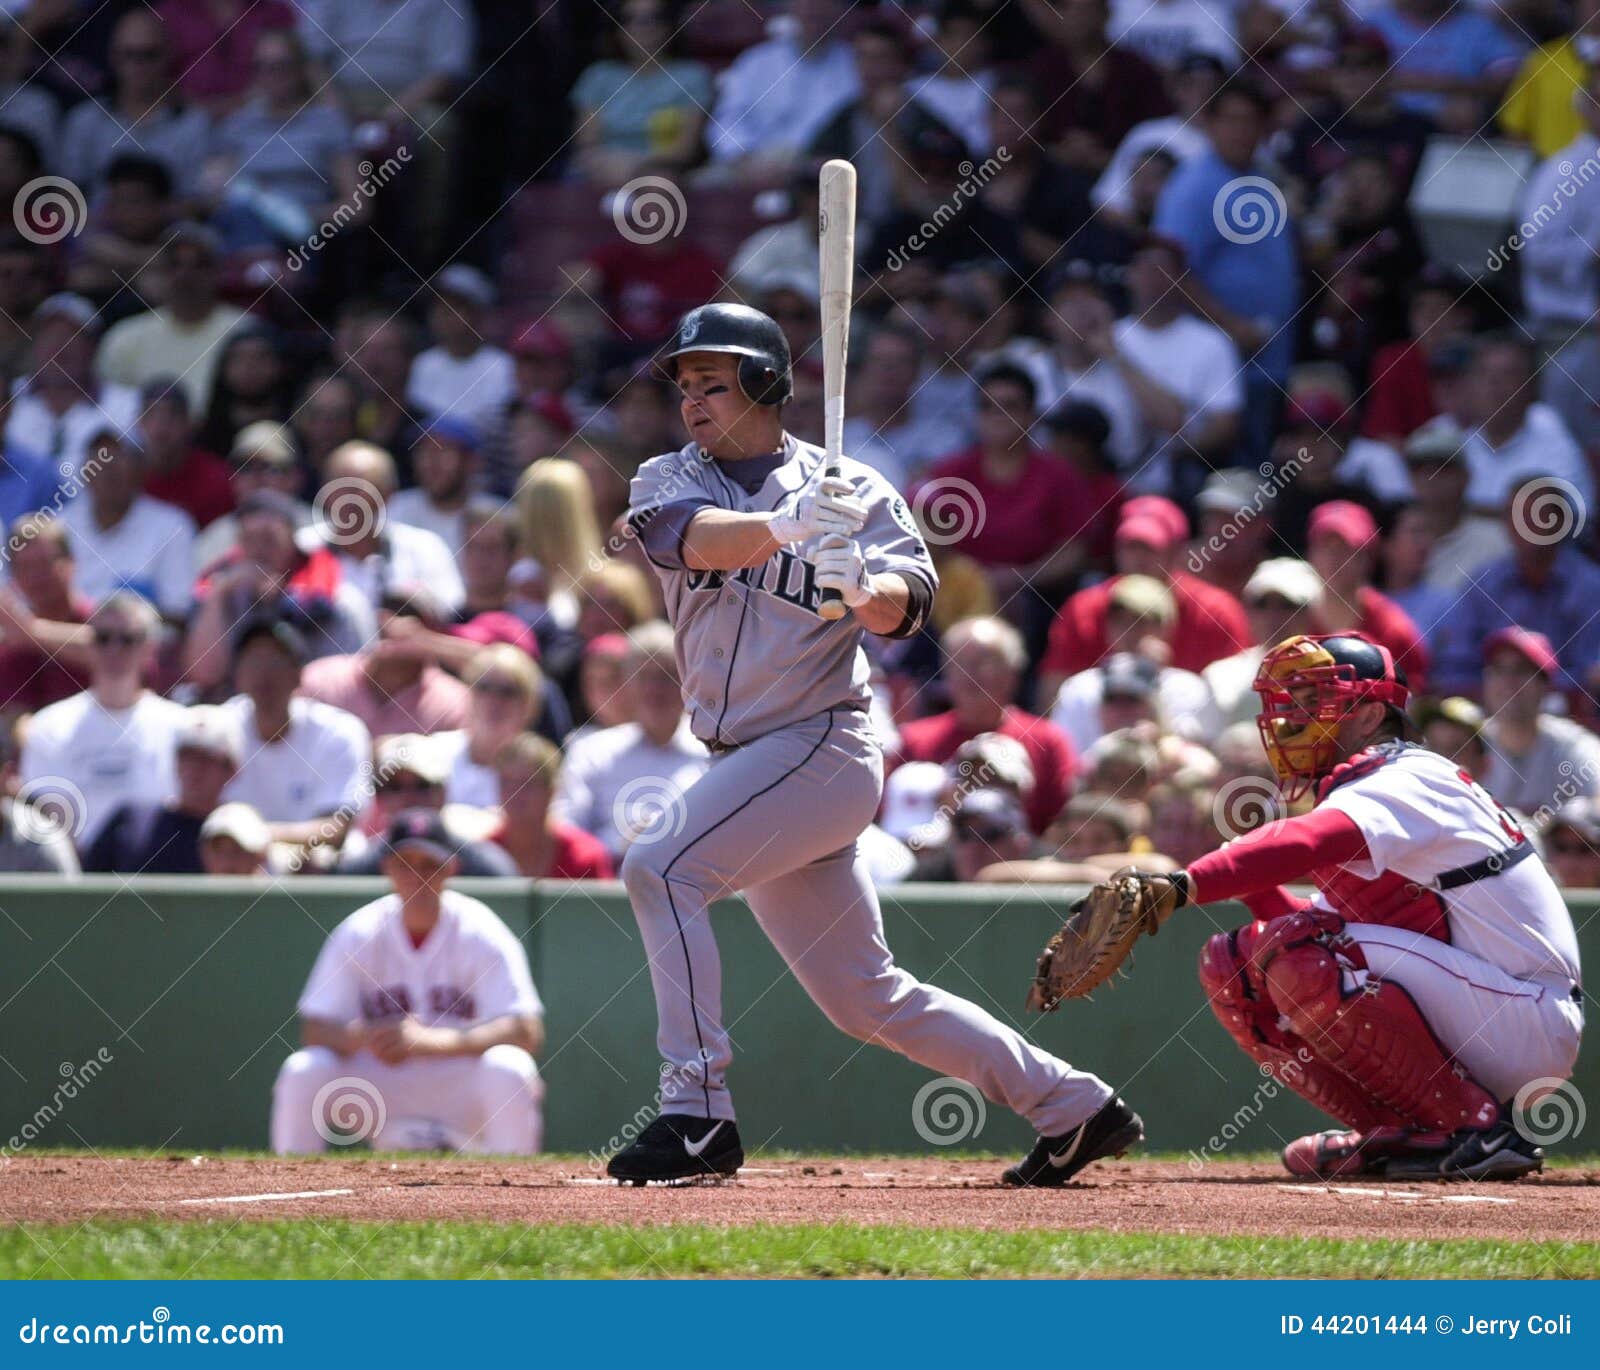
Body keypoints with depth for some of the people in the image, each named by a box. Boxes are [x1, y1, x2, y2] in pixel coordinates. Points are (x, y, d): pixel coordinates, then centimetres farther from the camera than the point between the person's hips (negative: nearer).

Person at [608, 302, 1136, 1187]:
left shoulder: (853, 490, -2)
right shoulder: (668, 482, 7)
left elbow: (906, 605, -16)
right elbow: (697, 539, -16)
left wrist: (862, 586, -39)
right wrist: (787, 524, -36)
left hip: (821, 745, -6)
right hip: (747, 768, 6)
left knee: (662, 871, -24)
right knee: (866, 998, 10)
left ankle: (697, 1114, -25)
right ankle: (1069, 1106, 20)